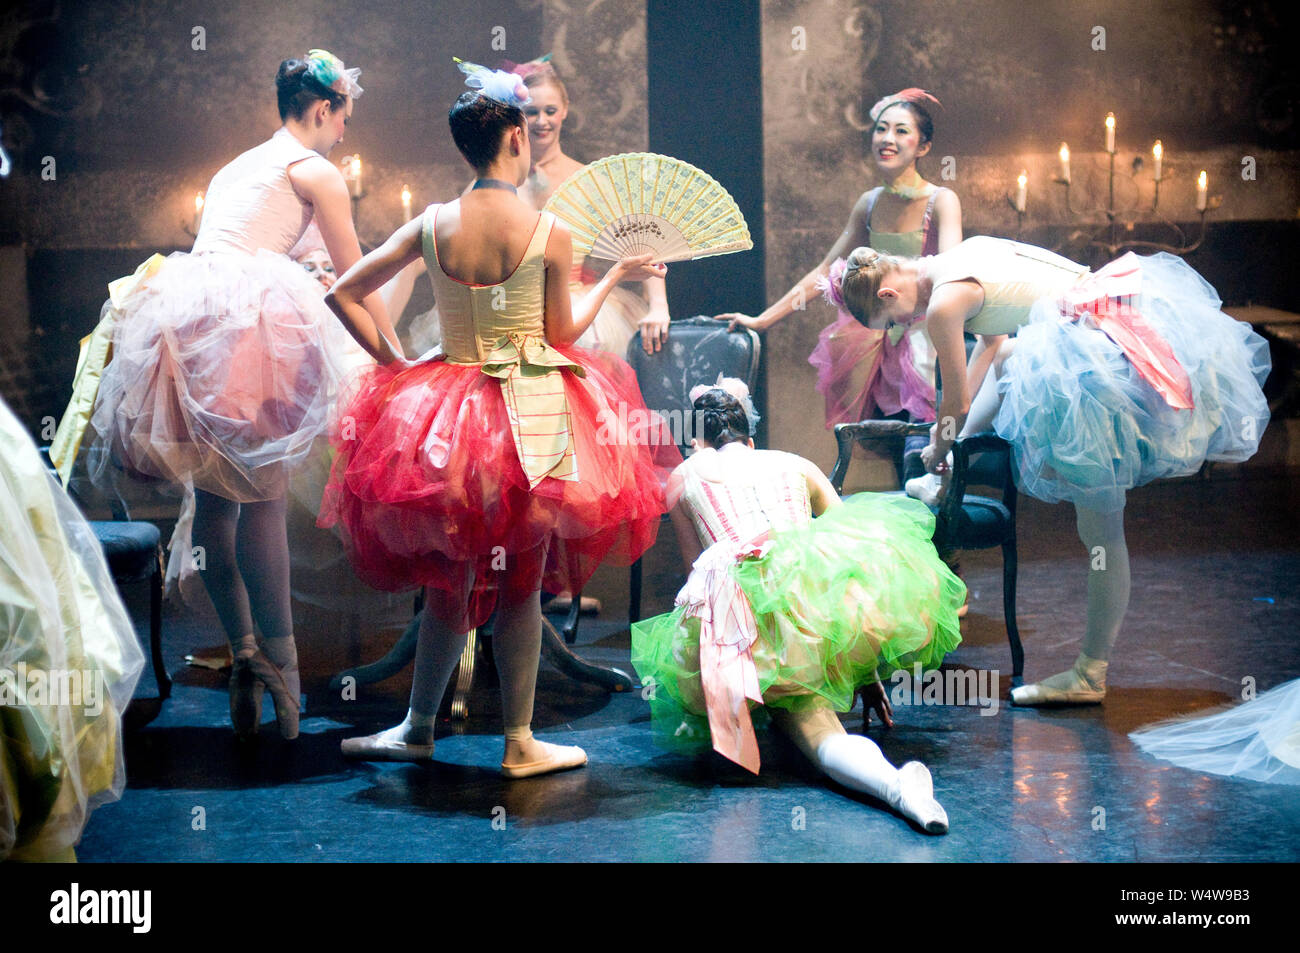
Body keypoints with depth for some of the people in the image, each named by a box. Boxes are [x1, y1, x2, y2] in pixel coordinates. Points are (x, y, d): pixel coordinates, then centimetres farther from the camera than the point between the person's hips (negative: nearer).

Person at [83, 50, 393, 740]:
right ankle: (278, 657, -5)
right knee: (261, 494, -7)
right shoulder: (316, 171, 10)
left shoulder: (236, 166, 31)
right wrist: (397, 357, 21)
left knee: (213, 494, 8)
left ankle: (243, 648, 8)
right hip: (251, 315, -7)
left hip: (179, 315, 7)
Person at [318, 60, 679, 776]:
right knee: (522, 583, 7)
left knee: (449, 582, 16)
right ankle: (520, 744, 15)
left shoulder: (430, 226, -2)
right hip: (535, 418, -3)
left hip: (448, 418, 3)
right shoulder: (550, 232, -11)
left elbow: (342, 294, 1)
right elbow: (560, 334, 0)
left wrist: (391, 361, 8)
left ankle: (418, 730, 25)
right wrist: (615, 277, 11)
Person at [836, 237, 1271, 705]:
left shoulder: (943, 305, -10)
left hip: (1098, 358, -10)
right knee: (1003, 357, 35)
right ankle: (947, 485, 53)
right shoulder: (966, 253, 16)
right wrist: (953, 427, 36)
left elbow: (957, 403, 1)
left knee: (1100, 529, -2)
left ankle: (1091, 674, 8)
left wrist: (938, 452, 22)